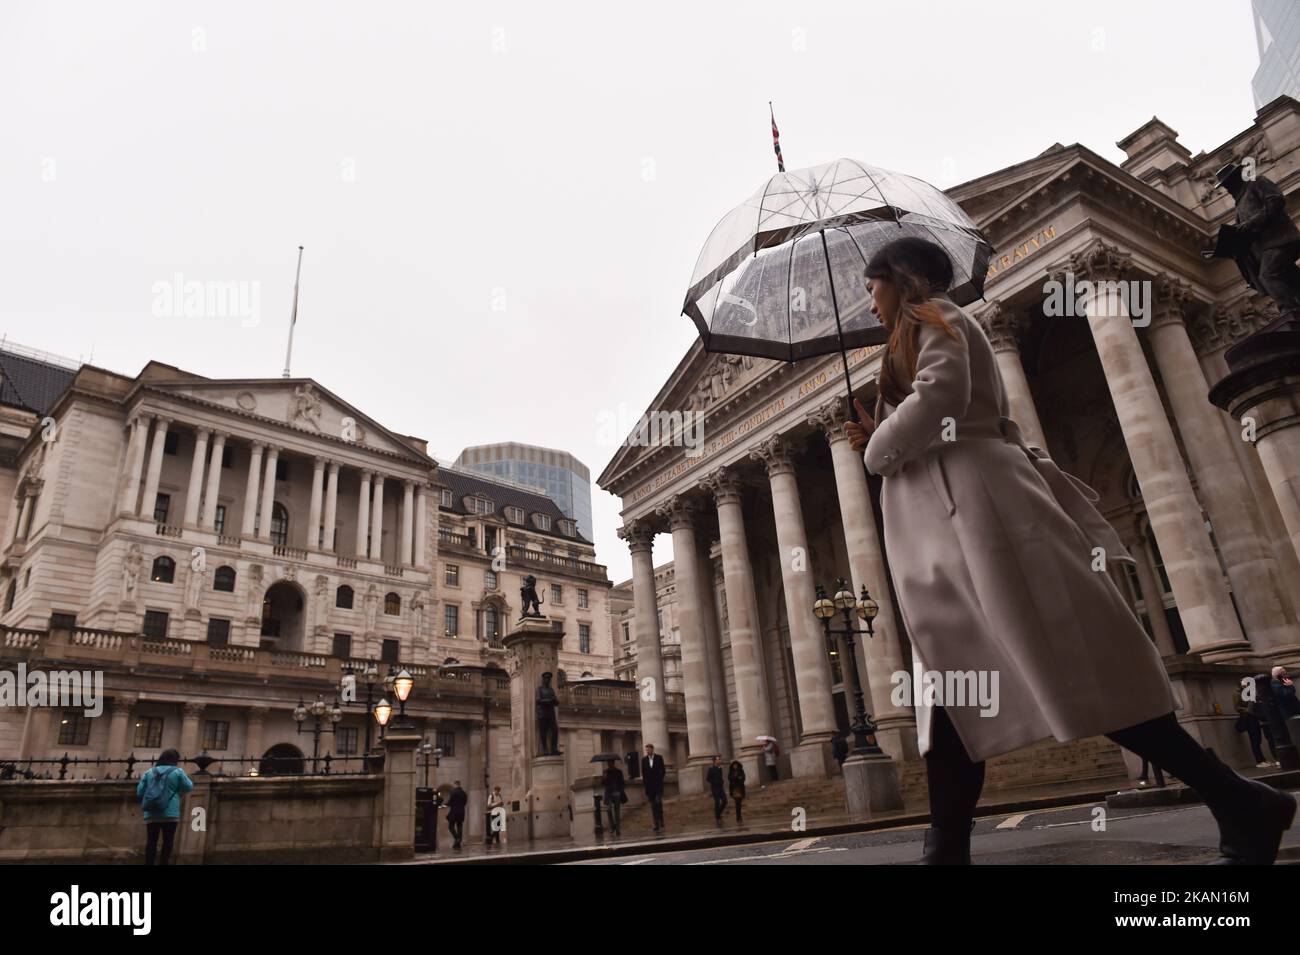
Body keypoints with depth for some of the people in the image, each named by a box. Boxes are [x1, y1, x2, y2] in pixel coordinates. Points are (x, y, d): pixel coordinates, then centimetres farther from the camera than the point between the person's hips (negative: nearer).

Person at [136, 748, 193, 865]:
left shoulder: (149, 772, 12)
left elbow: (139, 792, 10)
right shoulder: (177, 772, 1)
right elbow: (188, 787, 6)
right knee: (168, 843, 3)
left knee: (151, 842, 6)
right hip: (170, 814, -3)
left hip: (151, 814, 4)